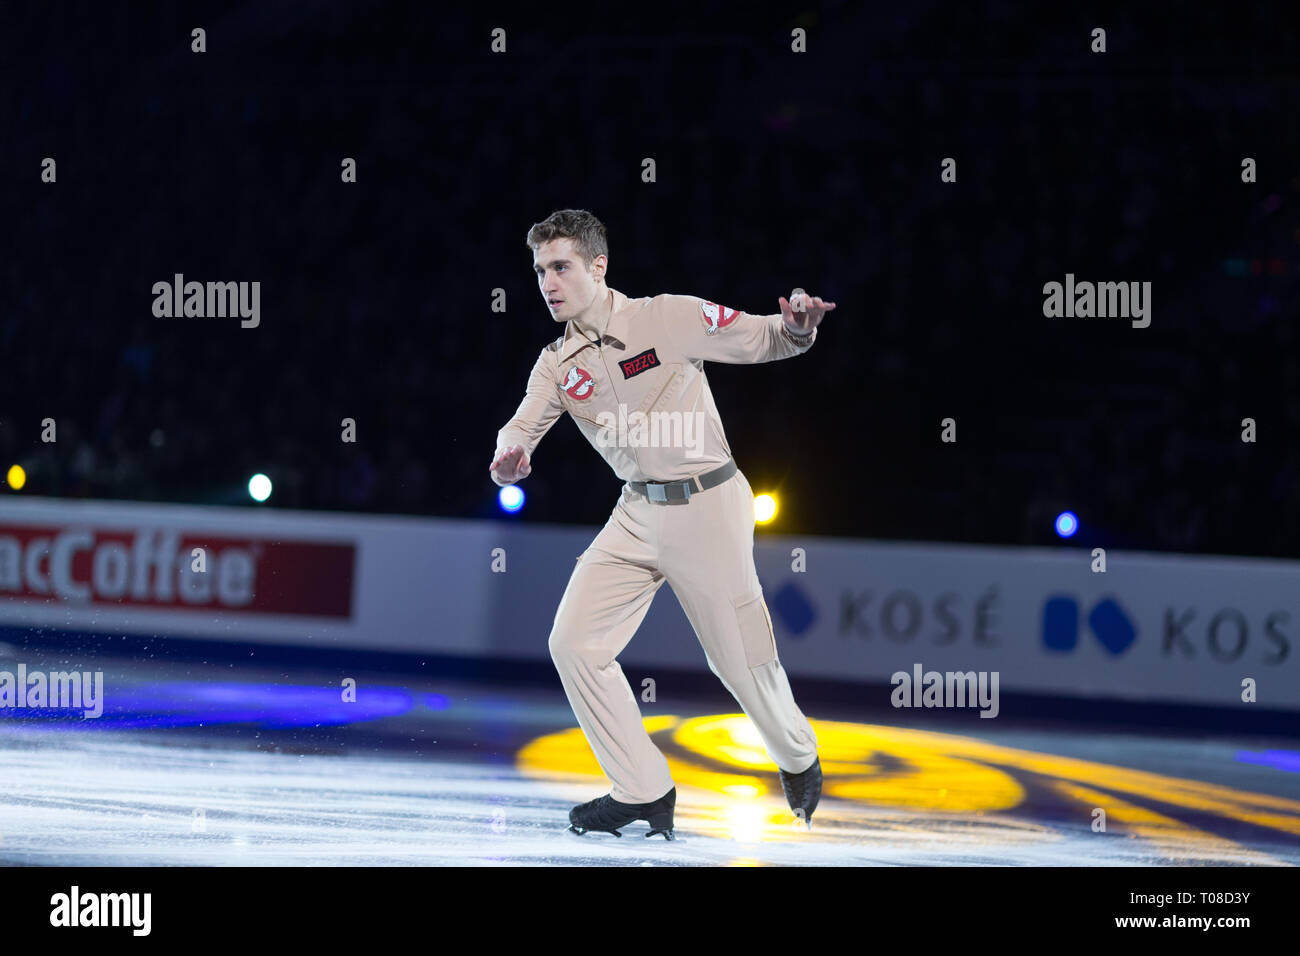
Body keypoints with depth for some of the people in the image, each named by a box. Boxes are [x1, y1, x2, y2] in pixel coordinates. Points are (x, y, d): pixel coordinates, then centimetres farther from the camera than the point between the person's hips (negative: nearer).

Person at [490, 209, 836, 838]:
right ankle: (642, 792, 3)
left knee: (740, 660, 3)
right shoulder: (558, 366, 4)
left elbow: (762, 340, -7)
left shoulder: (669, 319, -10)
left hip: (707, 509, -5)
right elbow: (523, 424, -8)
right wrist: (510, 457, -32)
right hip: (637, 516, 5)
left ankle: (798, 758, 34)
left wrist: (797, 327, -30)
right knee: (574, 643, -7)